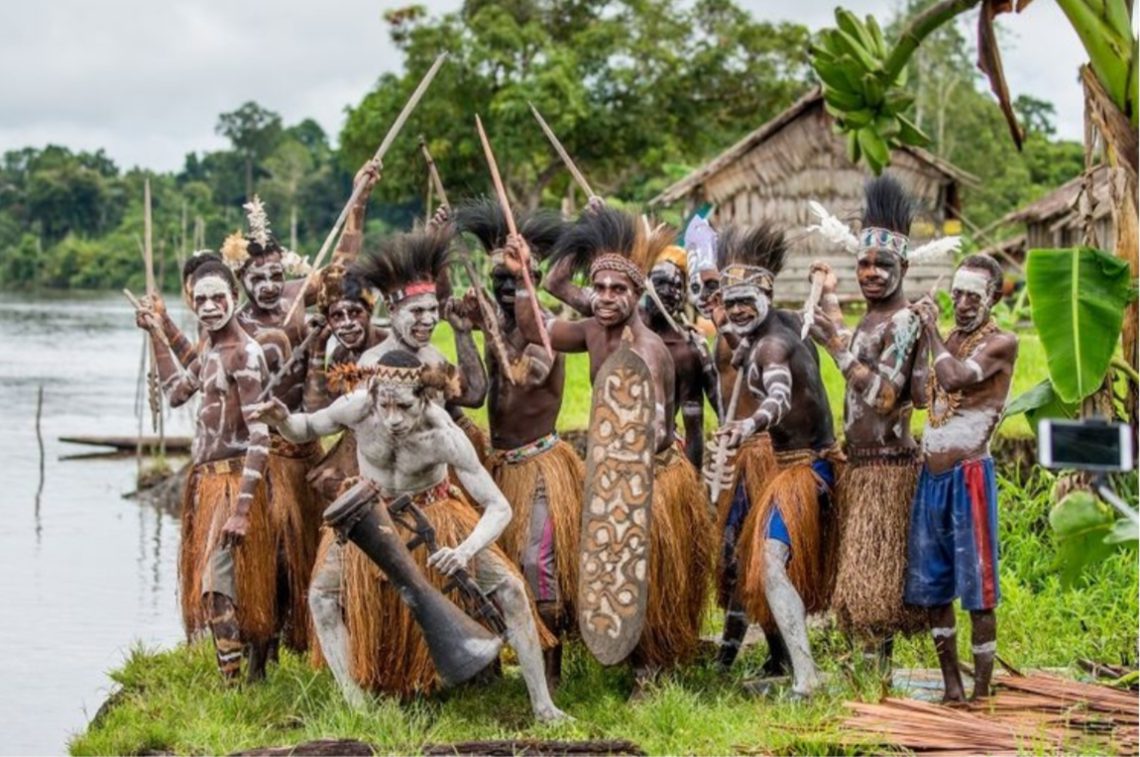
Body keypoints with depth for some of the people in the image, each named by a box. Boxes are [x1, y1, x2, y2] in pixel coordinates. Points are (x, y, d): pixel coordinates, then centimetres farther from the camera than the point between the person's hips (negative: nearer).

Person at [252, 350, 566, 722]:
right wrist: (282, 420, -34)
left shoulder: (443, 435, -36)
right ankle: (355, 704, 0)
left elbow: (499, 507, -33)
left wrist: (466, 551, -50)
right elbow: (306, 429, -10)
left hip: (433, 517, -2)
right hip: (372, 517, 2)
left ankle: (542, 705, -2)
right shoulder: (358, 407, -31)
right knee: (323, 595, -6)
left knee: (510, 590, -11)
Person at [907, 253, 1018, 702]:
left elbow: (955, 379, -23)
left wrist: (931, 331, -13)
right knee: (933, 587, 9)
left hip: (968, 475, -8)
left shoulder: (1001, 344, -8)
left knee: (977, 588, -5)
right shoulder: (949, 339, 16)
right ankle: (951, 683, 17)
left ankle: (982, 690, -2)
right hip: (931, 475, 8)